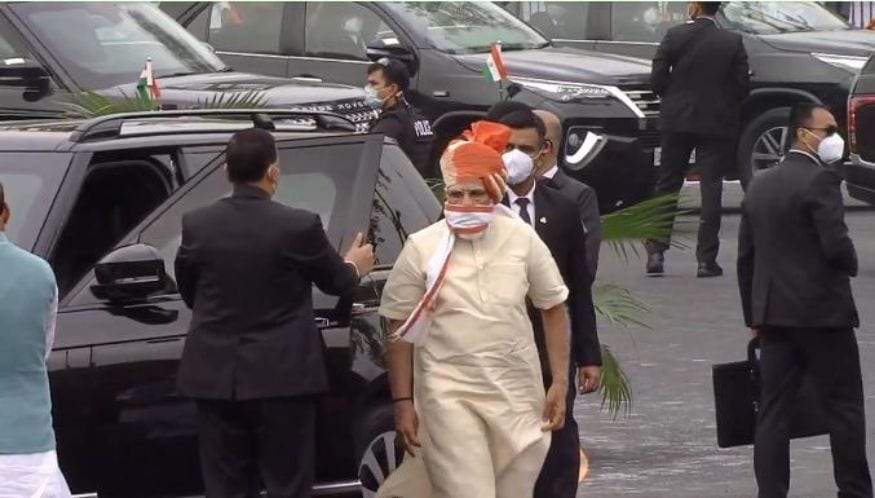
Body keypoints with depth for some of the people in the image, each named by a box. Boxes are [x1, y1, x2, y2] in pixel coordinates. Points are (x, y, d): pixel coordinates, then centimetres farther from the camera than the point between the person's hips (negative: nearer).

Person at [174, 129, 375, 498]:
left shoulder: (196, 225, -3)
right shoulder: (299, 226, -11)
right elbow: (336, 281, 6)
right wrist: (355, 266, 30)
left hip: (215, 374, 3)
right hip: (281, 374, -3)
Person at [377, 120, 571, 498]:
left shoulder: (522, 239, 1)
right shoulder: (421, 248, -4)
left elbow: (553, 309, 9)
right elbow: (401, 330, 1)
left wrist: (559, 383, 4)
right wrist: (402, 402, -2)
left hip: (517, 393, 3)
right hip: (450, 394, -3)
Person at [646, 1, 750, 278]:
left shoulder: (675, 37, -7)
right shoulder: (732, 42, -5)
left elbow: (656, 80, -7)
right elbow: (743, 86, -4)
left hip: (678, 120, 0)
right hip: (716, 123, 0)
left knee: (667, 185, 11)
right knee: (711, 190, 3)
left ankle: (656, 252, 7)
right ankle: (706, 259, 0)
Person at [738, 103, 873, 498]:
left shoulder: (759, 185, 12)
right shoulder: (821, 179, -12)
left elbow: (746, 257, 13)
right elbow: (836, 244, -20)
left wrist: (754, 317, 18)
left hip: (773, 314, 7)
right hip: (822, 312, -7)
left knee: (773, 412, 4)